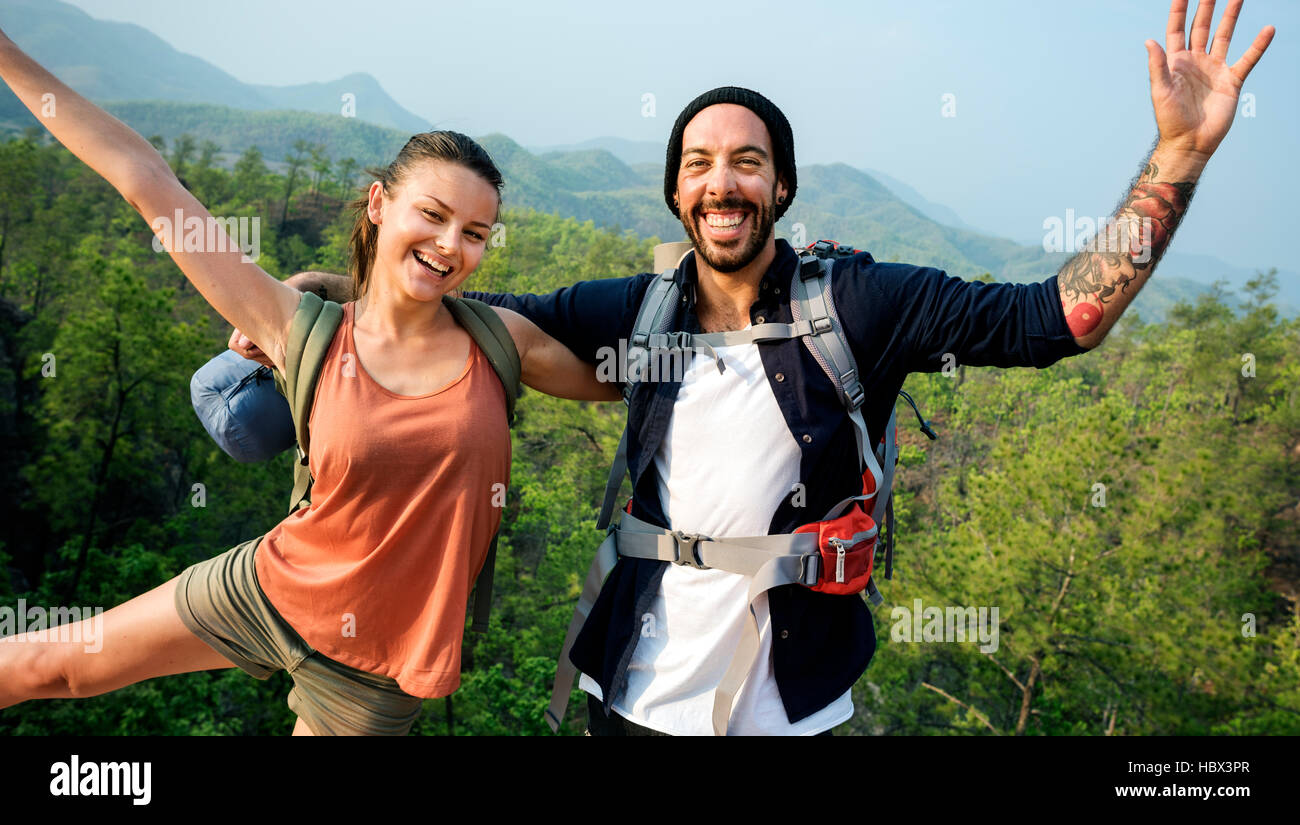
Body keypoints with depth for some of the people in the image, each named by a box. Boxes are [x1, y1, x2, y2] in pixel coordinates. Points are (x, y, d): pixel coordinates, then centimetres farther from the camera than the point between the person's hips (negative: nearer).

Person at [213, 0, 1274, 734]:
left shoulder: (854, 304, -10)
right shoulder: (639, 312, -1)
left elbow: (1053, 319, -15)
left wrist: (1179, 155, -21)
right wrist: (330, 290, 0)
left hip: (786, 709, -2)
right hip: (637, 699, 3)